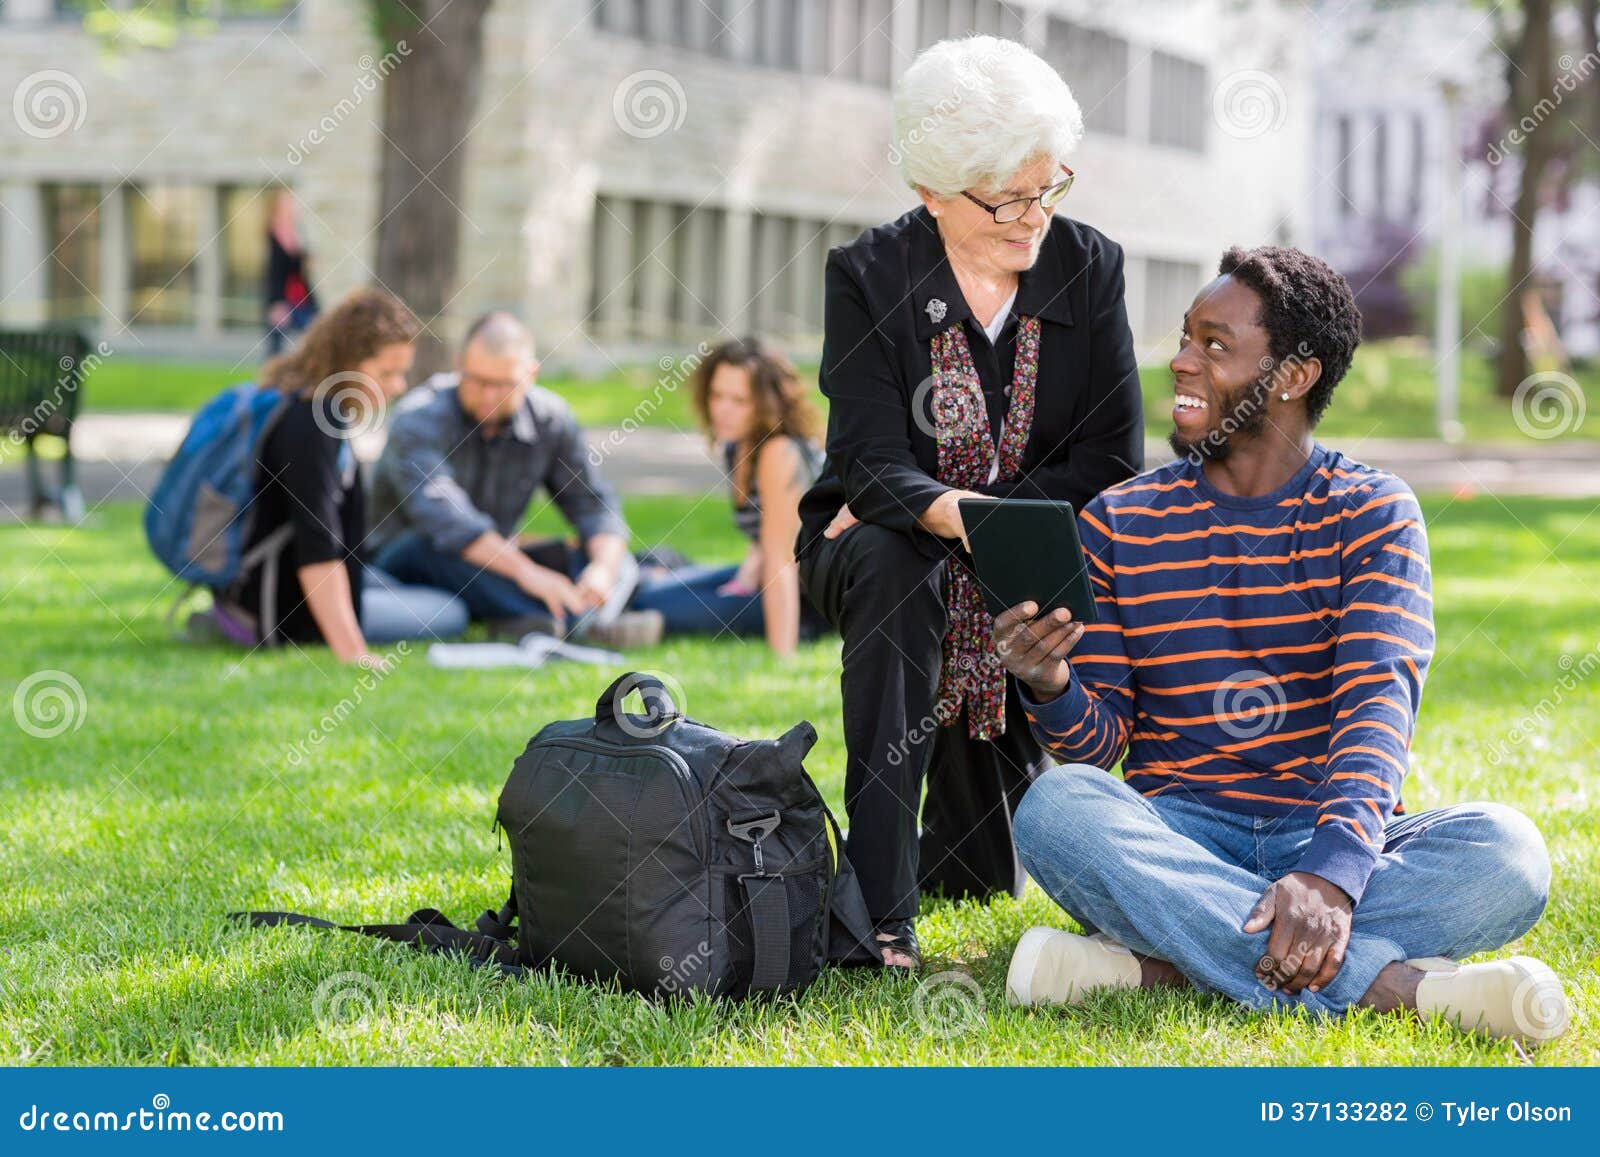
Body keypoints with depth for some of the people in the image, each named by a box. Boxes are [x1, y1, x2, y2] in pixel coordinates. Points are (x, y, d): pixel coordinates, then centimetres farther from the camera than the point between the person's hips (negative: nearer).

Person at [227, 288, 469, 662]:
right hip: (279, 607, -10)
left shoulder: (296, 398, 5)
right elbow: (316, 548, -32)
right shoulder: (309, 424, -25)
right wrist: (351, 650, -36)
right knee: (451, 616, -1)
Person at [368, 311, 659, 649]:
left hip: (495, 567, 5)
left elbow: (594, 506, -3)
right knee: (436, 544, -38)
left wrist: (603, 567, -27)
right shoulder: (420, 421, -20)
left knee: (614, 558, -15)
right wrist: (526, 572, -48)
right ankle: (577, 625, -54)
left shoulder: (550, 418, -3)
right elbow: (442, 515, -36)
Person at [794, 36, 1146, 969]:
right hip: (882, 542, -2)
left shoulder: (1090, 267, -5)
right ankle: (882, 903, -36)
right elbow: (875, 464, -22)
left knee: (982, 875, -5)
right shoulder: (868, 276, -12)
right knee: (891, 564, -41)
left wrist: (990, 518, -20)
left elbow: (1114, 458, -8)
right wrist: (945, 515, -43)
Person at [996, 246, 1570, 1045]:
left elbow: (1378, 703, -13)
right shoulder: (1117, 523, 8)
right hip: (1179, 841, 1)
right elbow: (1101, 744, 7)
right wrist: (1051, 689, -19)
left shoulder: (1374, 514, 2)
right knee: (1056, 807, -32)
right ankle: (1391, 983, -36)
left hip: (1332, 837, -1)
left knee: (1505, 852, -30)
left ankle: (1152, 962, -35)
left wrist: (1332, 872, -32)